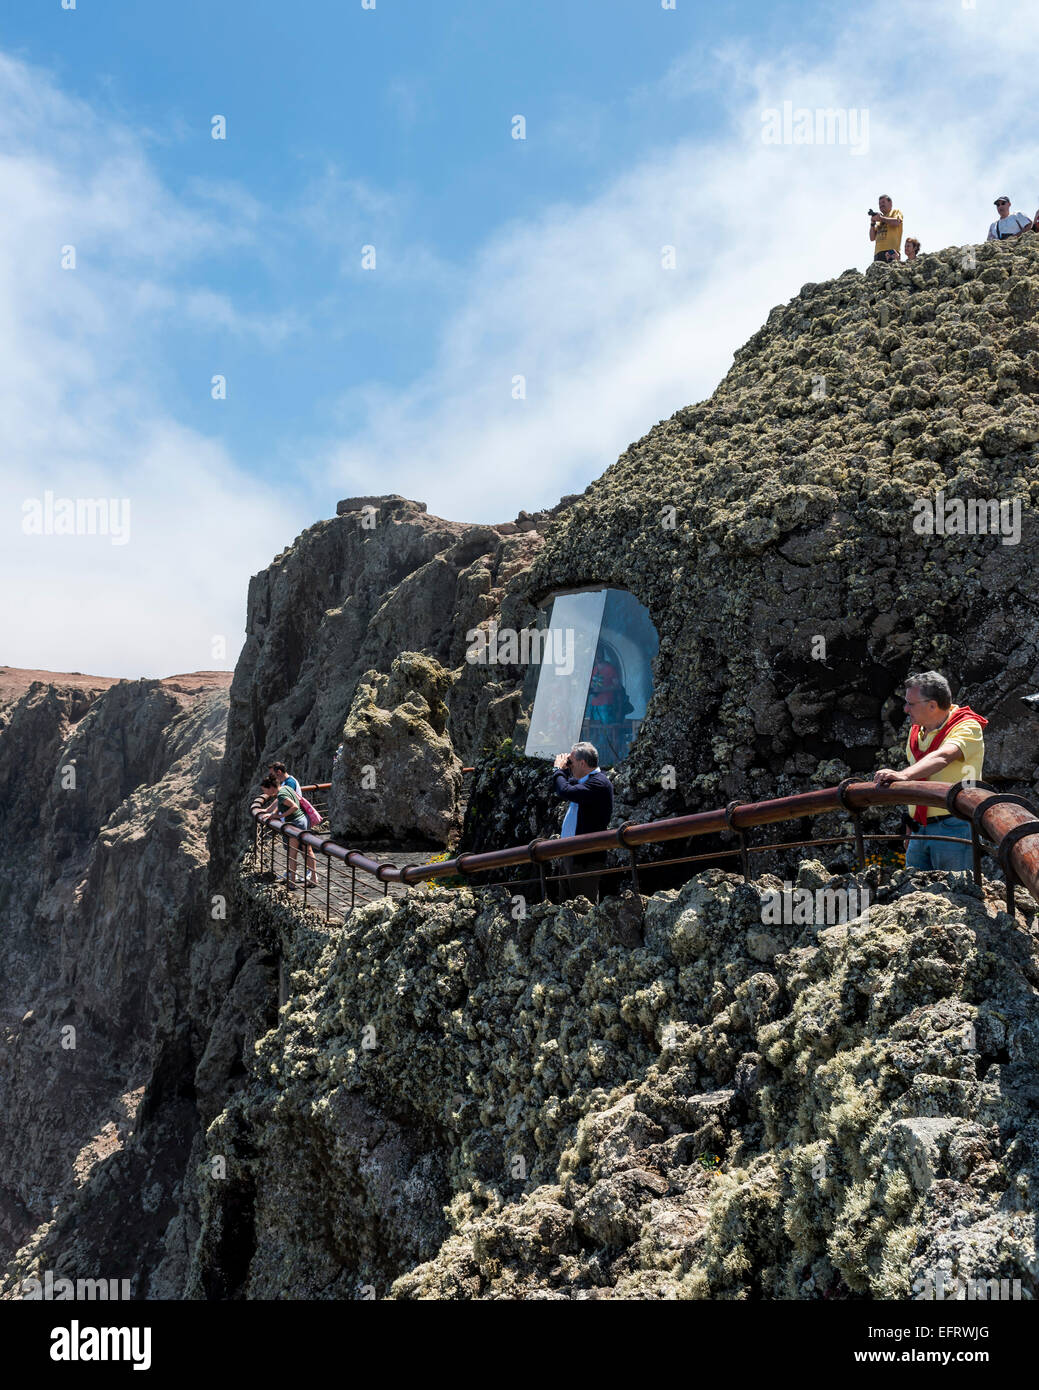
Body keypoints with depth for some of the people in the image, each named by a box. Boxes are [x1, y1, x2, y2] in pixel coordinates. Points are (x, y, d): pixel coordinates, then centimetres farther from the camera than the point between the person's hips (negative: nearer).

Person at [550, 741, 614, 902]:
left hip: (585, 858, -10)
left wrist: (558, 769, -12)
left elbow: (566, 792, -30)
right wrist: (563, 769, 13)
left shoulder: (599, 783, -16)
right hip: (568, 855, 10)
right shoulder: (582, 780, 14)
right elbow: (557, 791, 30)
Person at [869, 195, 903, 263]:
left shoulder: (895, 211, 16)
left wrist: (881, 218, -6)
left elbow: (897, 222, -6)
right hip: (878, 252, 5)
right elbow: (872, 238, 22)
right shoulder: (879, 221, 29)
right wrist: (872, 224, 9)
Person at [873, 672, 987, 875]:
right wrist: (911, 827, 15)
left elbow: (942, 757, -31)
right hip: (920, 829, 7)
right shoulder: (916, 731, 13)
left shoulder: (967, 728, -11)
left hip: (953, 828, -7)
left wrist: (903, 775, -47)